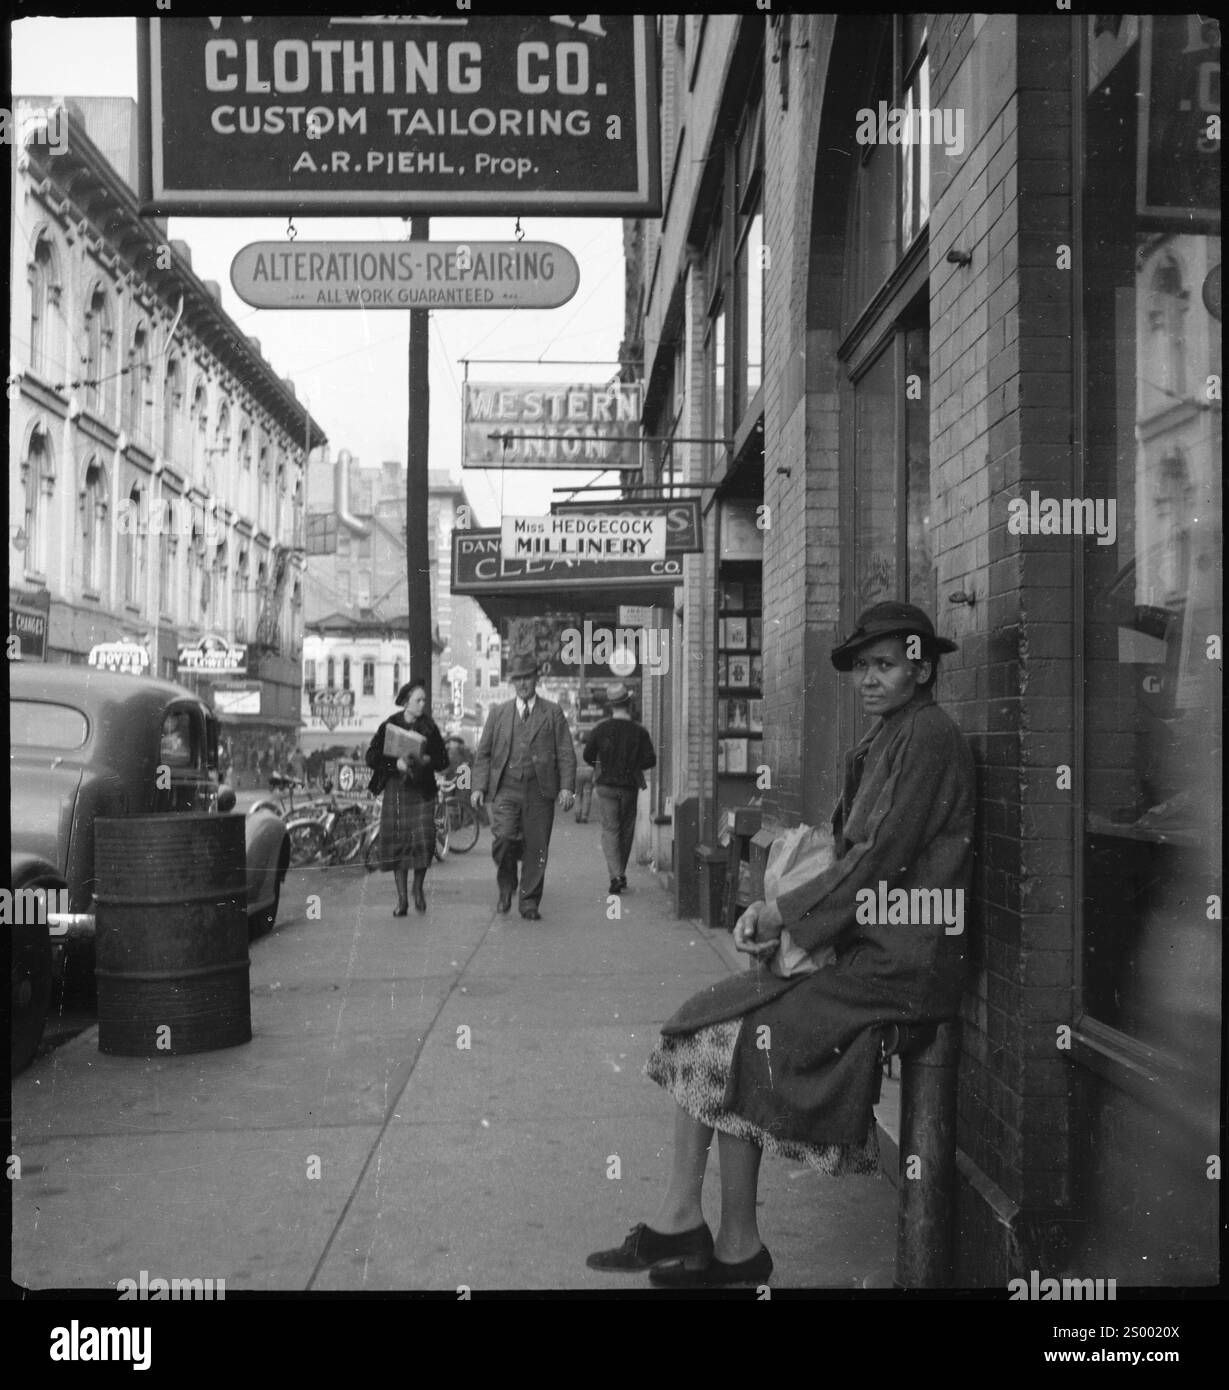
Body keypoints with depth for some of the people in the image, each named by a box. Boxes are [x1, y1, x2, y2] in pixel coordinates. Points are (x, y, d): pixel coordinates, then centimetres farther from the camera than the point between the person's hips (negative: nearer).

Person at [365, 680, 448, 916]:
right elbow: (372, 757, -2)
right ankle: (401, 898, 8)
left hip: (422, 791, 1)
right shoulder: (389, 726, 2)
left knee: (423, 839, -11)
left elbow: (443, 759, 8)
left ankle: (418, 887, 14)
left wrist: (427, 760, -12)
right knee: (397, 842, -1)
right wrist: (395, 763, -17)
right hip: (395, 790, 0)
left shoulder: (429, 727, 6)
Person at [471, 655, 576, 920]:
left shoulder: (552, 712, 9)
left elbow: (566, 753, 5)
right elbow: (483, 752, 12)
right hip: (506, 789, 0)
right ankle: (506, 885, 8)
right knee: (503, 837, -18)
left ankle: (529, 902, 13)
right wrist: (478, 786, 0)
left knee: (536, 848, 0)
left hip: (539, 790, 0)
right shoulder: (498, 713, 13)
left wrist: (567, 787, -7)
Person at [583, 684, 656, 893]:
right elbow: (650, 760, -7)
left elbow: (588, 756, -1)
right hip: (630, 787, 1)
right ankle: (620, 874, 24)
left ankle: (616, 875, -17)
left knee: (610, 830, 0)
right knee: (626, 831, 14)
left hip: (606, 786, -1)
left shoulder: (599, 729, -5)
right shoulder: (639, 731, -6)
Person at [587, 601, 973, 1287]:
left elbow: (884, 857, -17)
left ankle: (738, 1247, -2)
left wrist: (785, 913, -11)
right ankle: (679, 1221, 1)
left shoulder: (928, 736, -11)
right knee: (706, 1020, 0)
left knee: (736, 1038, -15)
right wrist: (779, 914, 1)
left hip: (899, 959, -9)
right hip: (862, 941, 9)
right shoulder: (886, 741, 18)